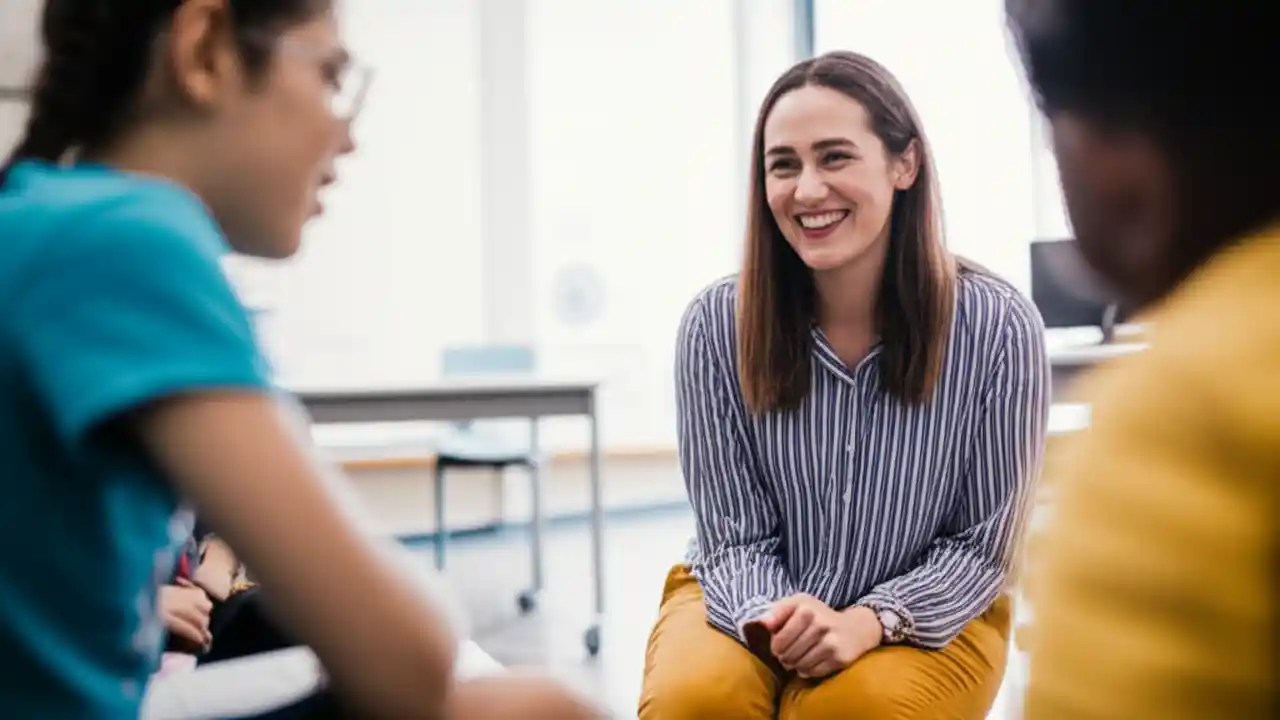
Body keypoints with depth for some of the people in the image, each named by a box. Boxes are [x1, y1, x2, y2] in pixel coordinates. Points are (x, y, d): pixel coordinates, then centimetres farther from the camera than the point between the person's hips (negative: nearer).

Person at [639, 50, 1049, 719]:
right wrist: (772, 615, -29)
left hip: (925, 611, -1)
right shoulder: (717, 322, -14)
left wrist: (869, 620, -25)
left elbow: (982, 543, -8)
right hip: (754, 600, 1)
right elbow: (736, 536, -7)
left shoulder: (998, 327, -16)